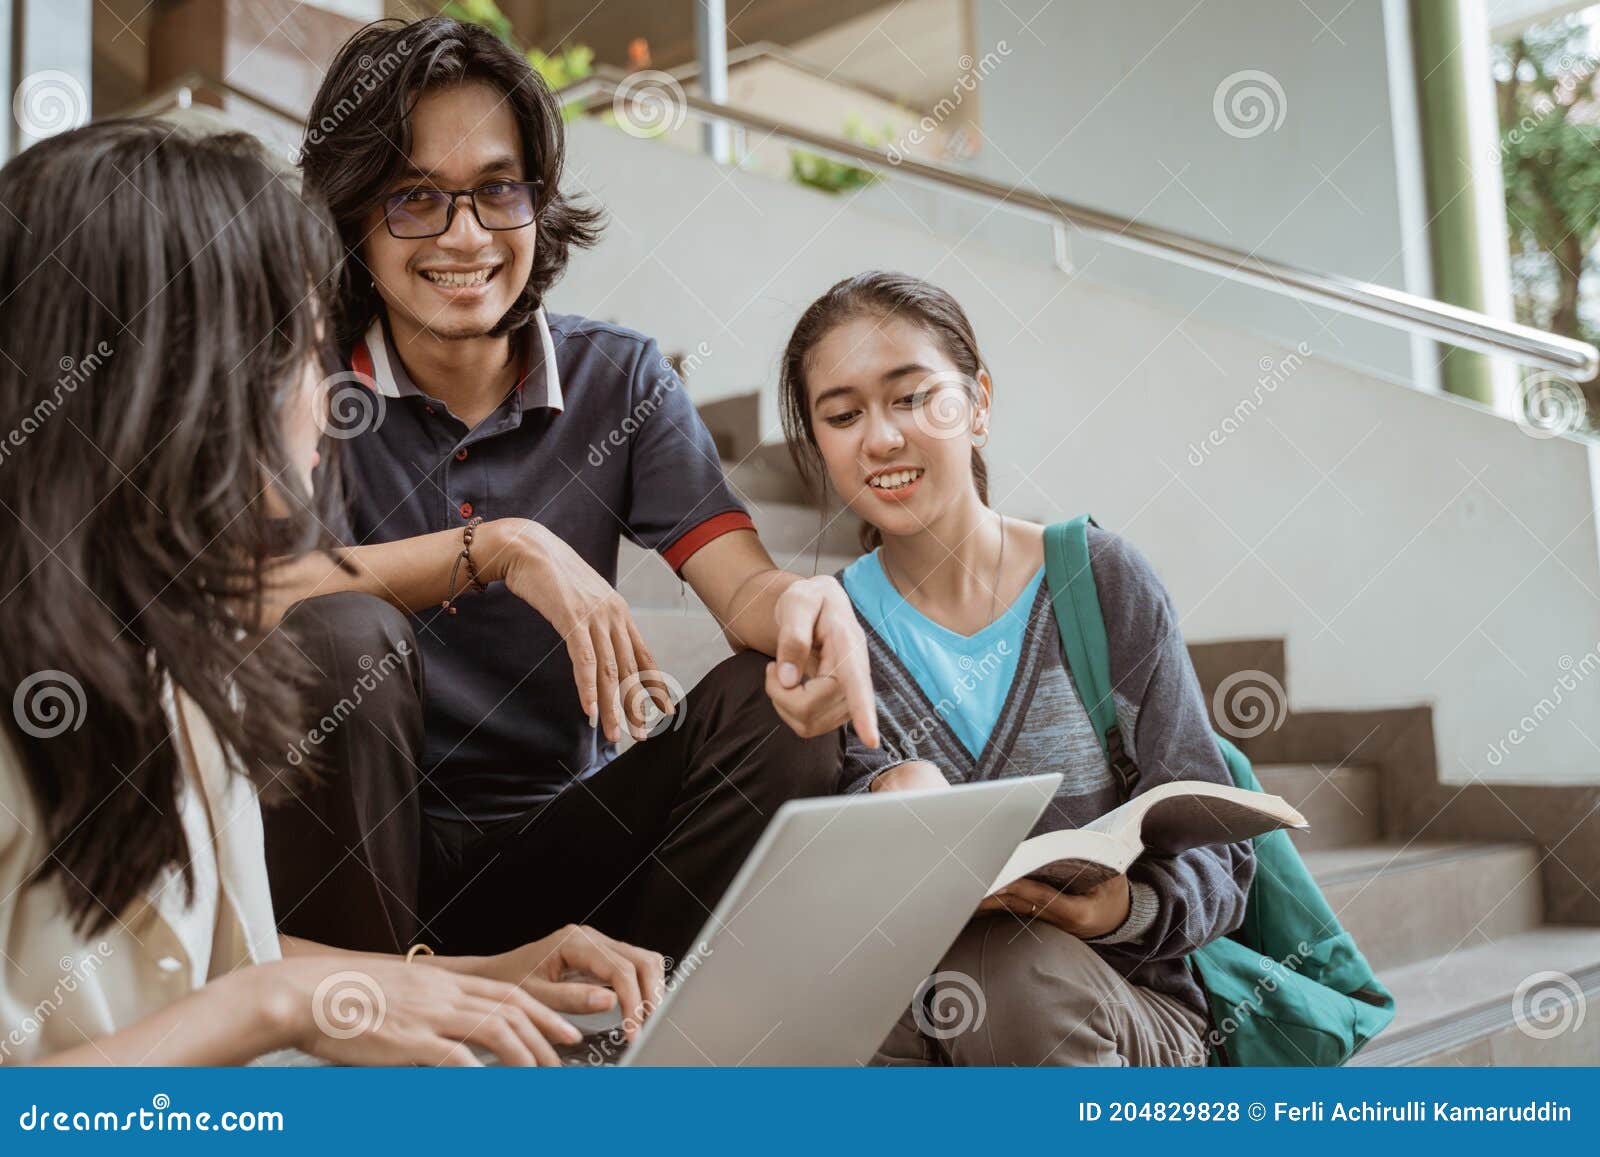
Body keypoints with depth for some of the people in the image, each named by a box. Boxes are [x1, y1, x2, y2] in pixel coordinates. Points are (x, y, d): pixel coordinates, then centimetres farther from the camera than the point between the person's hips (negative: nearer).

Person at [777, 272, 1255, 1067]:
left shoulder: (1102, 580, -1)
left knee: (1008, 966, -34)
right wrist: (894, 795, -35)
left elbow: (1216, 858, -1)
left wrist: (1129, 907, -23)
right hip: (914, 1015, 0)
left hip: (1125, 1017, 0)